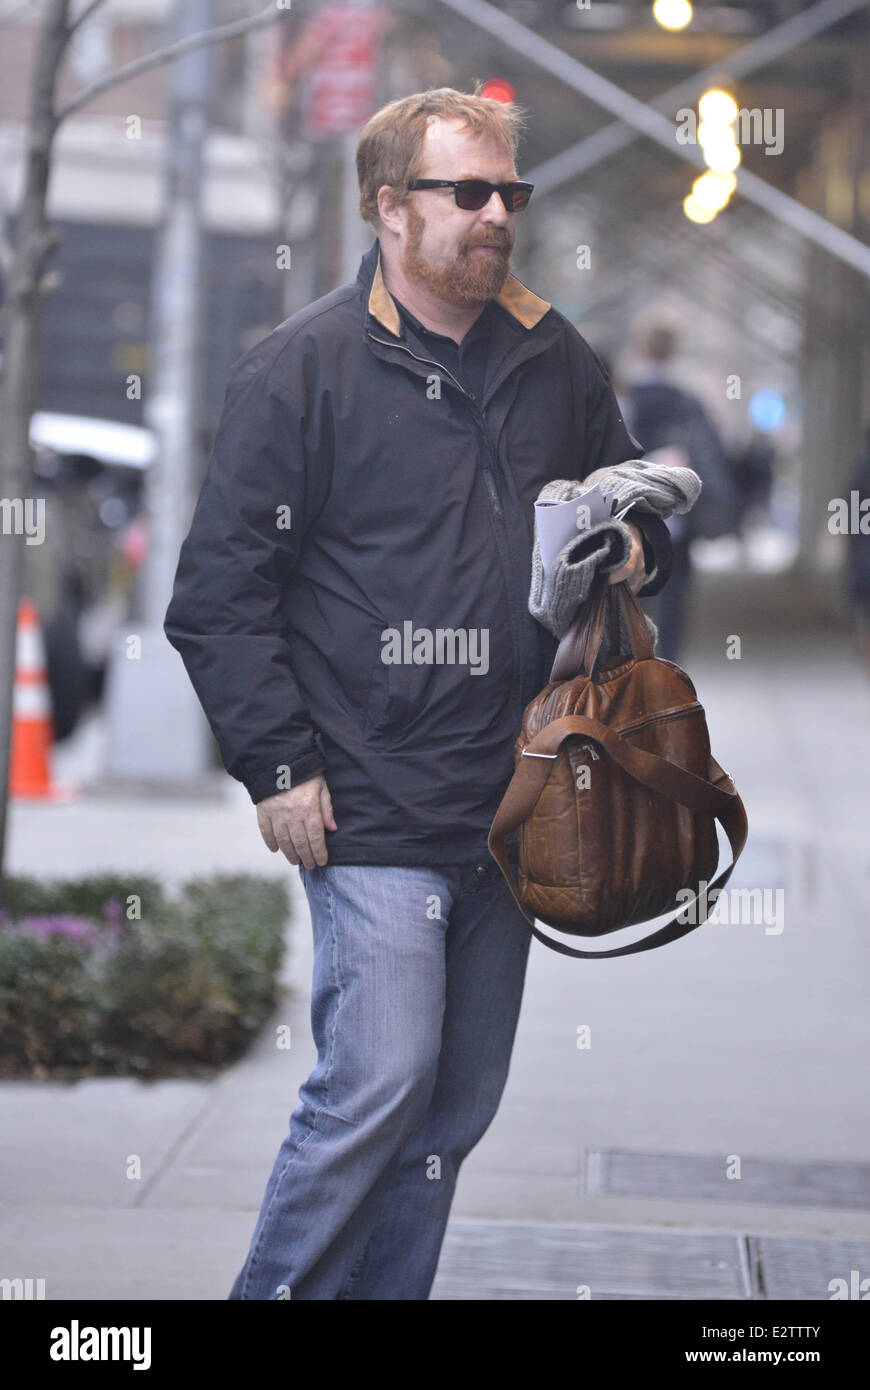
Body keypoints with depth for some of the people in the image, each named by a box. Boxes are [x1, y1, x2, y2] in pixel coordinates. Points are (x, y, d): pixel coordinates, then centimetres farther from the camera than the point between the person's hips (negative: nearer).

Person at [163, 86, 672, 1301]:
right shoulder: (302, 369, -5)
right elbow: (219, 592, -5)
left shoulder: (554, 360, 11)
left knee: (458, 1104, 10)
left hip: (509, 809, 6)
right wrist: (277, 768, -11)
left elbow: (634, 499, 27)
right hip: (370, 809, -6)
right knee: (380, 1083, -13)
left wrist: (638, 550, 2)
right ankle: (275, 1293, 2)